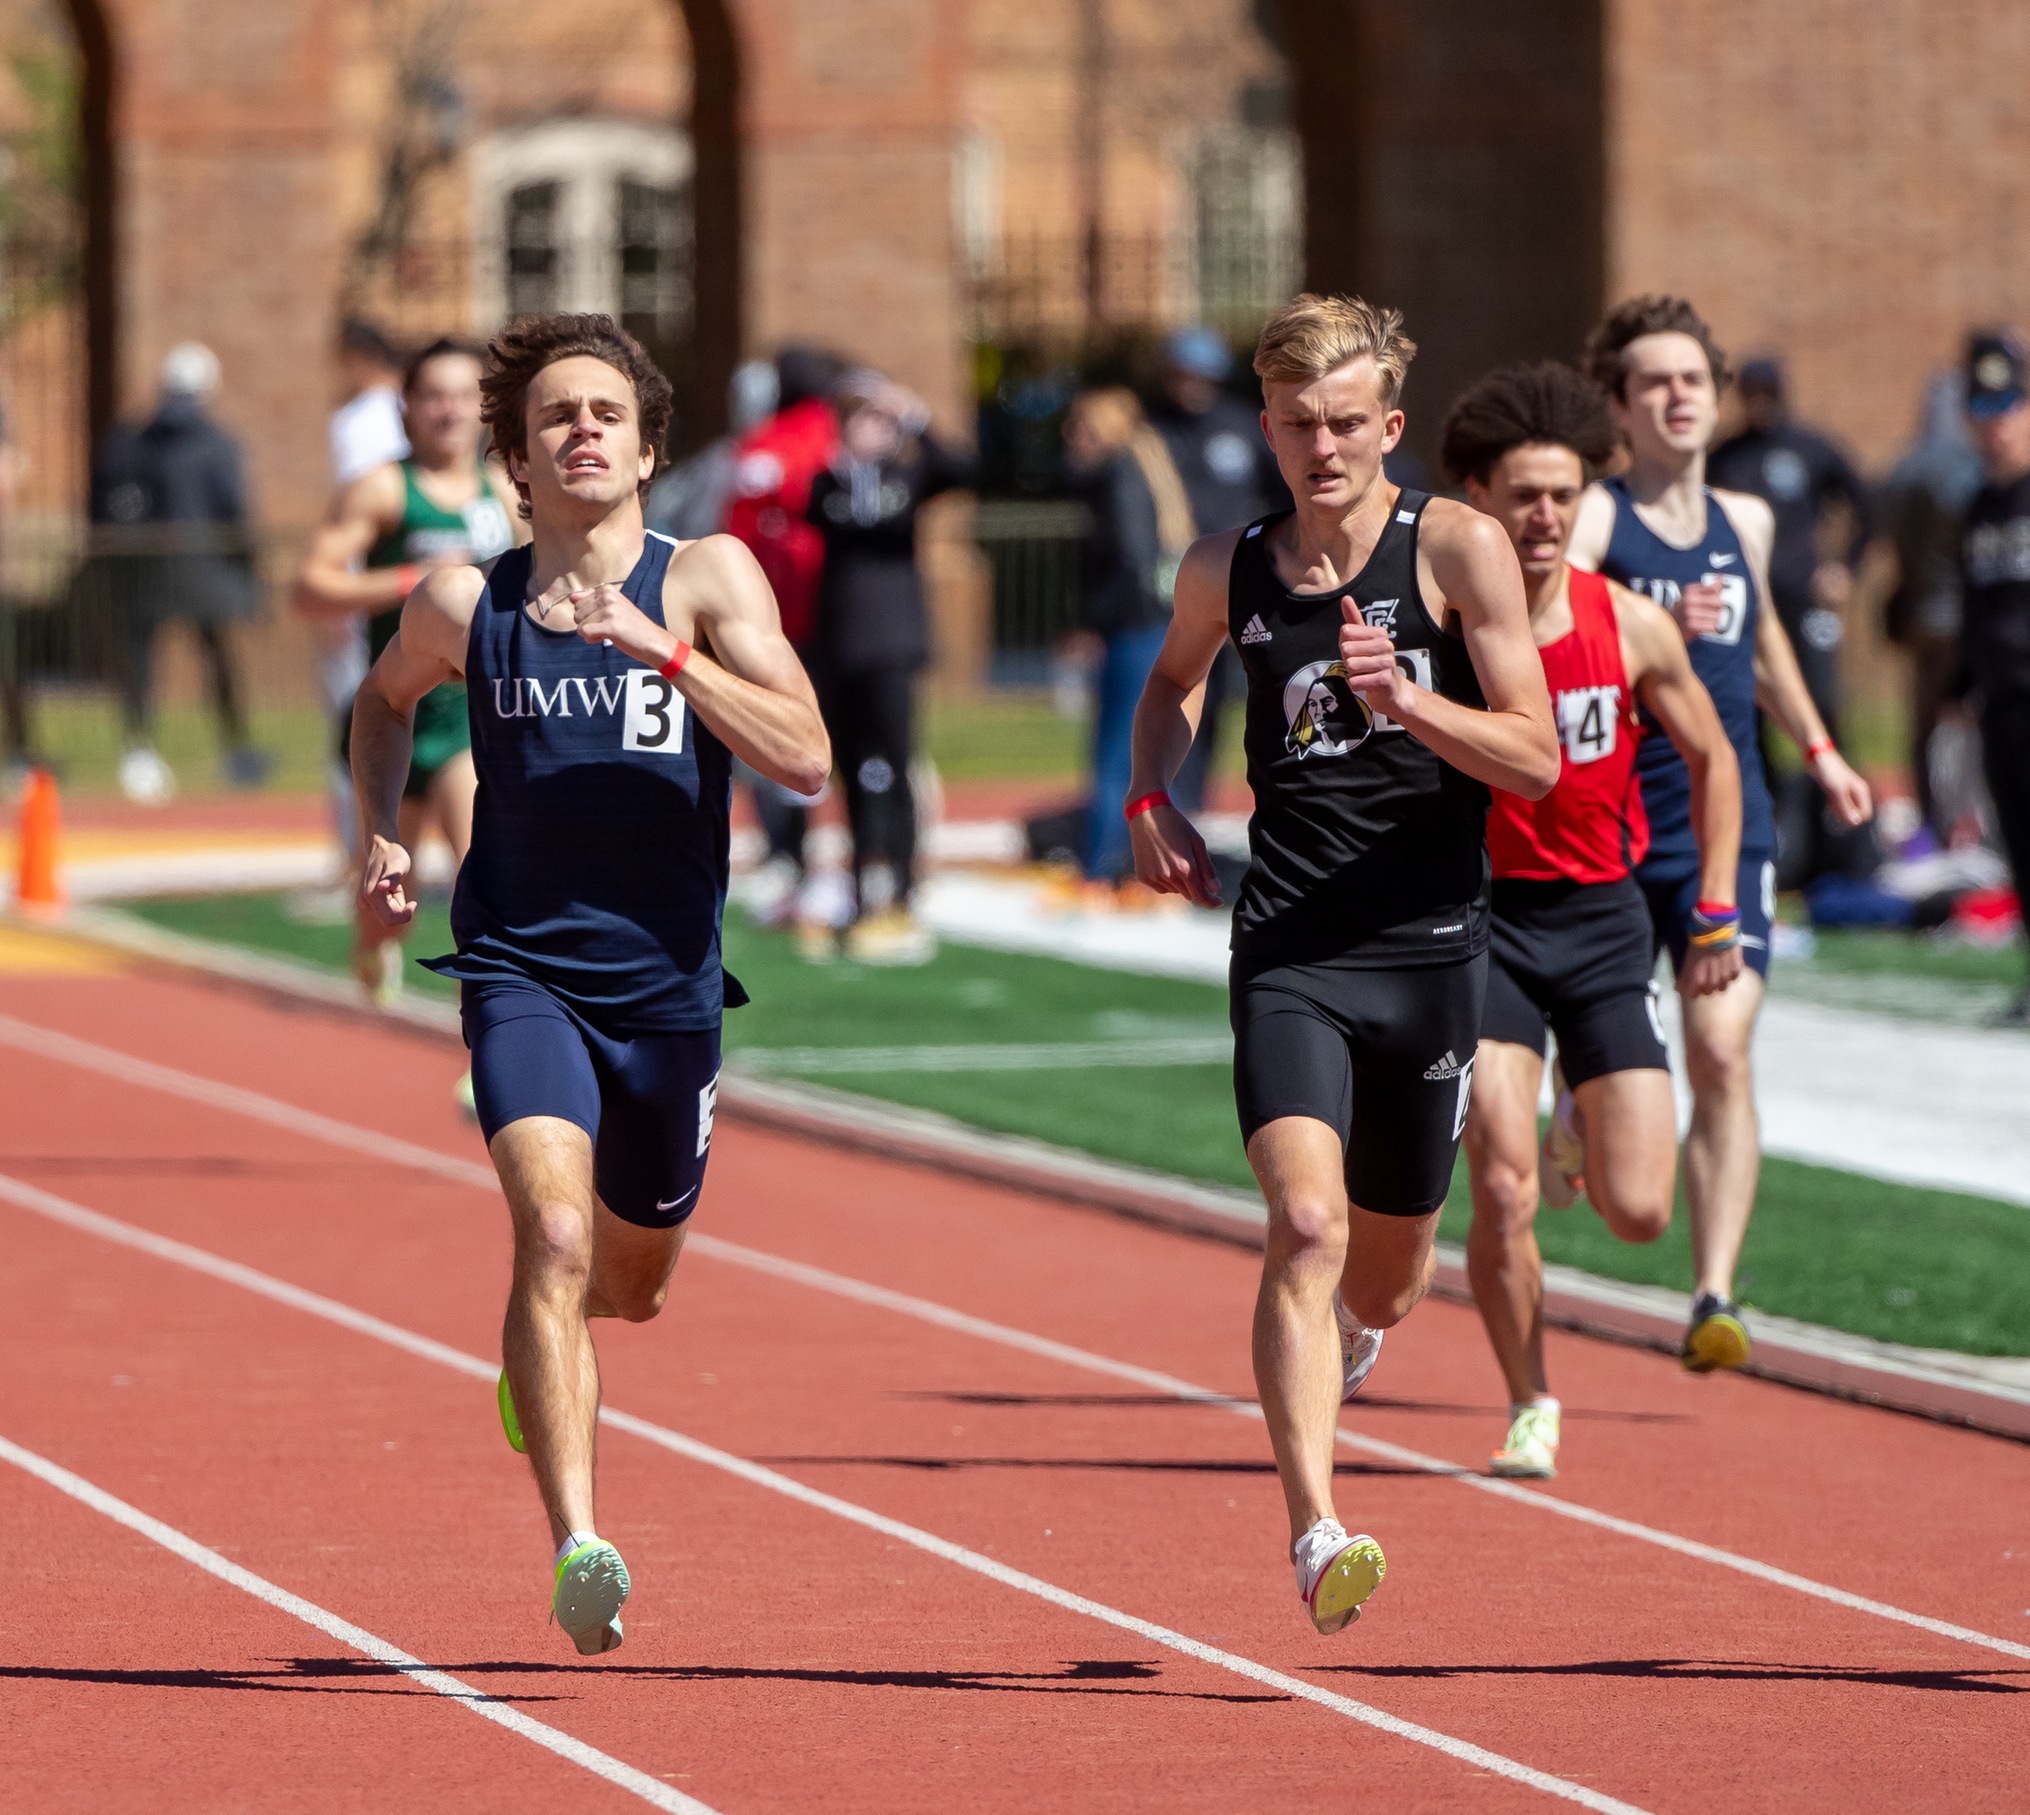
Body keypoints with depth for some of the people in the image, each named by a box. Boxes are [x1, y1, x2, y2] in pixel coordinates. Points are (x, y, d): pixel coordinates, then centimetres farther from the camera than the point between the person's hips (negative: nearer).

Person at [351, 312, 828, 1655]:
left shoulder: (708, 580, -4)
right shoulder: (466, 605, 0)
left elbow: (806, 759, -16)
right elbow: (387, 698, 24)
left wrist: (662, 649, -24)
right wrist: (385, 835, 9)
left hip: (666, 985, 2)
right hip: (522, 973, -2)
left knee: (631, 1285, 19)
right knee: (554, 1229, -25)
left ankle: (544, 1342, 57)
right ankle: (579, 1549, -30)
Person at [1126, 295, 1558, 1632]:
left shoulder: (1459, 548, -5)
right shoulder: (1229, 570, 3)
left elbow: (1538, 759, -7)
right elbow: (1174, 683, 27)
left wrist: (1408, 700, -23)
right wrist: (1152, 796, 7)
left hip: (1432, 946, 0)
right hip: (1290, 954, 0)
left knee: (1386, 1279, 15)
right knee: (1306, 1226, -22)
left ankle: (1348, 1333, 54)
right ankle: (1317, 1536, -28)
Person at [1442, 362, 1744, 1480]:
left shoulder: (1631, 629, -5)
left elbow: (1710, 759, 10)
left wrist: (1716, 913, 5)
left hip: (1602, 922, 2)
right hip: (1482, 915, -2)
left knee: (1639, 1212, -5)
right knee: (1504, 1193, -15)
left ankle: (1585, 1130, 32)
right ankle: (1530, 1408, 6)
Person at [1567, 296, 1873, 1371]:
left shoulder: (1744, 523, 11)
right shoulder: (1591, 519, -7)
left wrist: (1817, 749, 35)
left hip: (1726, 829, 3)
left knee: (1721, 1053, -13)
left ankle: (1715, 1296, -20)